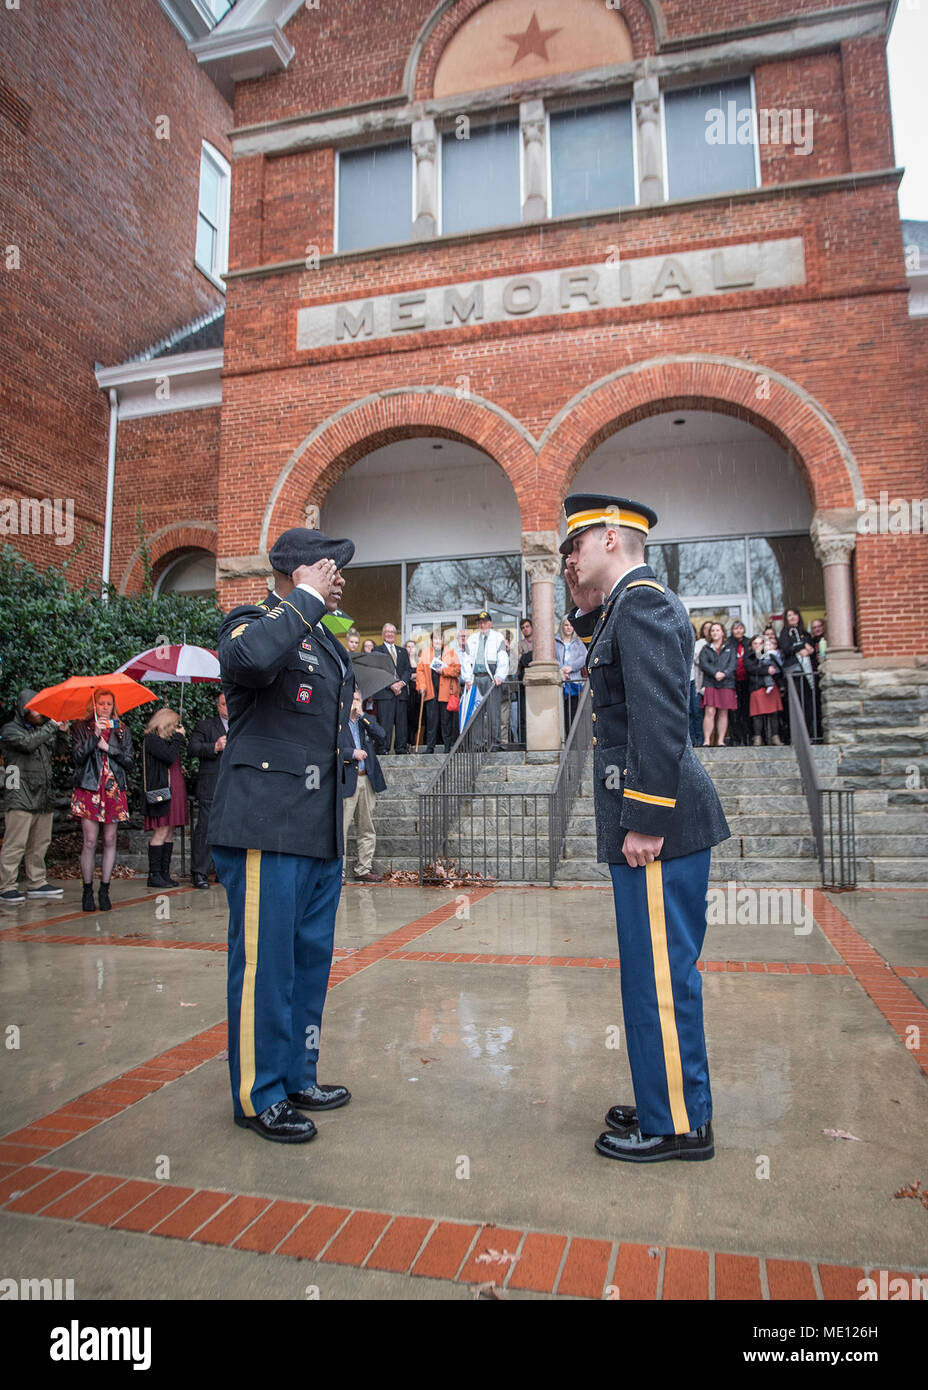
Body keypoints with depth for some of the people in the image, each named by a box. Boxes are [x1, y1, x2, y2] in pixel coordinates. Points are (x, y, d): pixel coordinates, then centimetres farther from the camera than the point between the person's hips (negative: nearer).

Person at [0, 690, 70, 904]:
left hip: (44, 797, 7)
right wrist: (51, 726, -14)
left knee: (40, 843, 11)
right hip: (20, 797, -7)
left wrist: (62, 732, 4)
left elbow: (61, 749, 21)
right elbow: (28, 743, -19)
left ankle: (36, 883, 18)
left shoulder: (41, 730, 22)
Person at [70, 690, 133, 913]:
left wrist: (108, 747, -6)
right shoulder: (81, 728, 6)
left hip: (114, 790, 2)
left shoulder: (121, 730, 11)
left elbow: (130, 760, 6)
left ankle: (104, 891, 10)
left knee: (110, 841, 2)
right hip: (88, 789, -2)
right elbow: (77, 758, -6)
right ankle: (87, 891, 5)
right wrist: (95, 735, -15)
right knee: (90, 841, -5)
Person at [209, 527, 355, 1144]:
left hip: (319, 829, 9)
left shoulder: (327, 642, 20)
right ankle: (259, 1097, 16)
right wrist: (306, 599, -20)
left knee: (311, 957, 16)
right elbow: (248, 659, -34)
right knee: (265, 961, 0)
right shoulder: (253, 622, -7)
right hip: (266, 825, -9)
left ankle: (297, 1077, 30)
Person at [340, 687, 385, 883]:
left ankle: (363, 870, 18)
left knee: (367, 828, 9)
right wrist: (352, 753, -14)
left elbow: (380, 734, -2)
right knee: (341, 827, -7)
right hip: (347, 781, -6)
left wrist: (362, 715, -6)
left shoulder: (365, 721, 15)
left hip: (367, 779, 6)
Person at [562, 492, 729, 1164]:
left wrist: (646, 821, -22)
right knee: (657, 970, 18)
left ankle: (677, 1125, 16)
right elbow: (614, 673, 31)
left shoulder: (643, 600, -13)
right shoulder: (638, 602, 18)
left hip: (657, 824, -10)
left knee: (660, 974, 1)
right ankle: (671, 1102, 32)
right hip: (657, 815, 10)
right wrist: (588, 609, 18)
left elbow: (660, 717, -22)